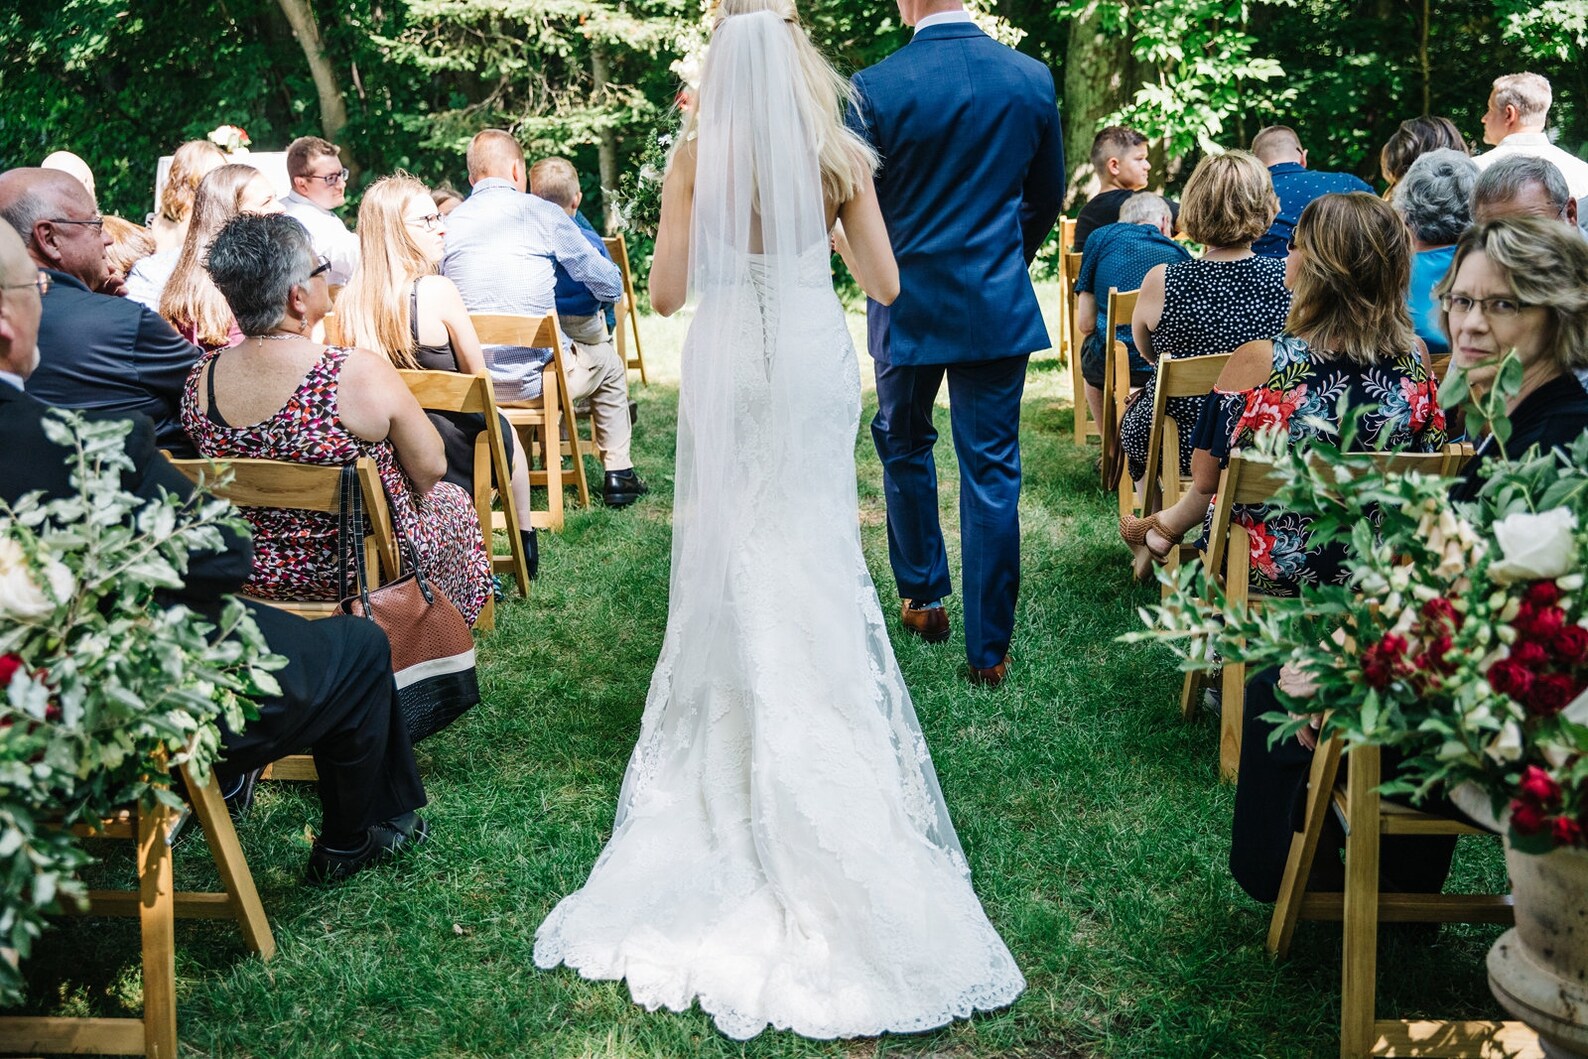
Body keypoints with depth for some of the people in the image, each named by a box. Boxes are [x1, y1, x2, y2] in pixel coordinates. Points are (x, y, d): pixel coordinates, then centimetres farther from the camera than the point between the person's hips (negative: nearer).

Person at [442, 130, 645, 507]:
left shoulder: (448, 225, 3)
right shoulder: (541, 213, -6)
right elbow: (611, 287, 1)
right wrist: (612, 284, 25)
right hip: (530, 378, -4)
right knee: (609, 365, 26)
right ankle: (617, 474, 30)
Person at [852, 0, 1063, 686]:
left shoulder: (876, 88, -14)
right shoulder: (1032, 78, -3)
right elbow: (1048, 196, 9)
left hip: (909, 303, -1)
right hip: (1000, 305, 2)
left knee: (905, 448, 22)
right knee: (992, 471, 5)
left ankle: (923, 598, 33)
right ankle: (988, 648, 9)